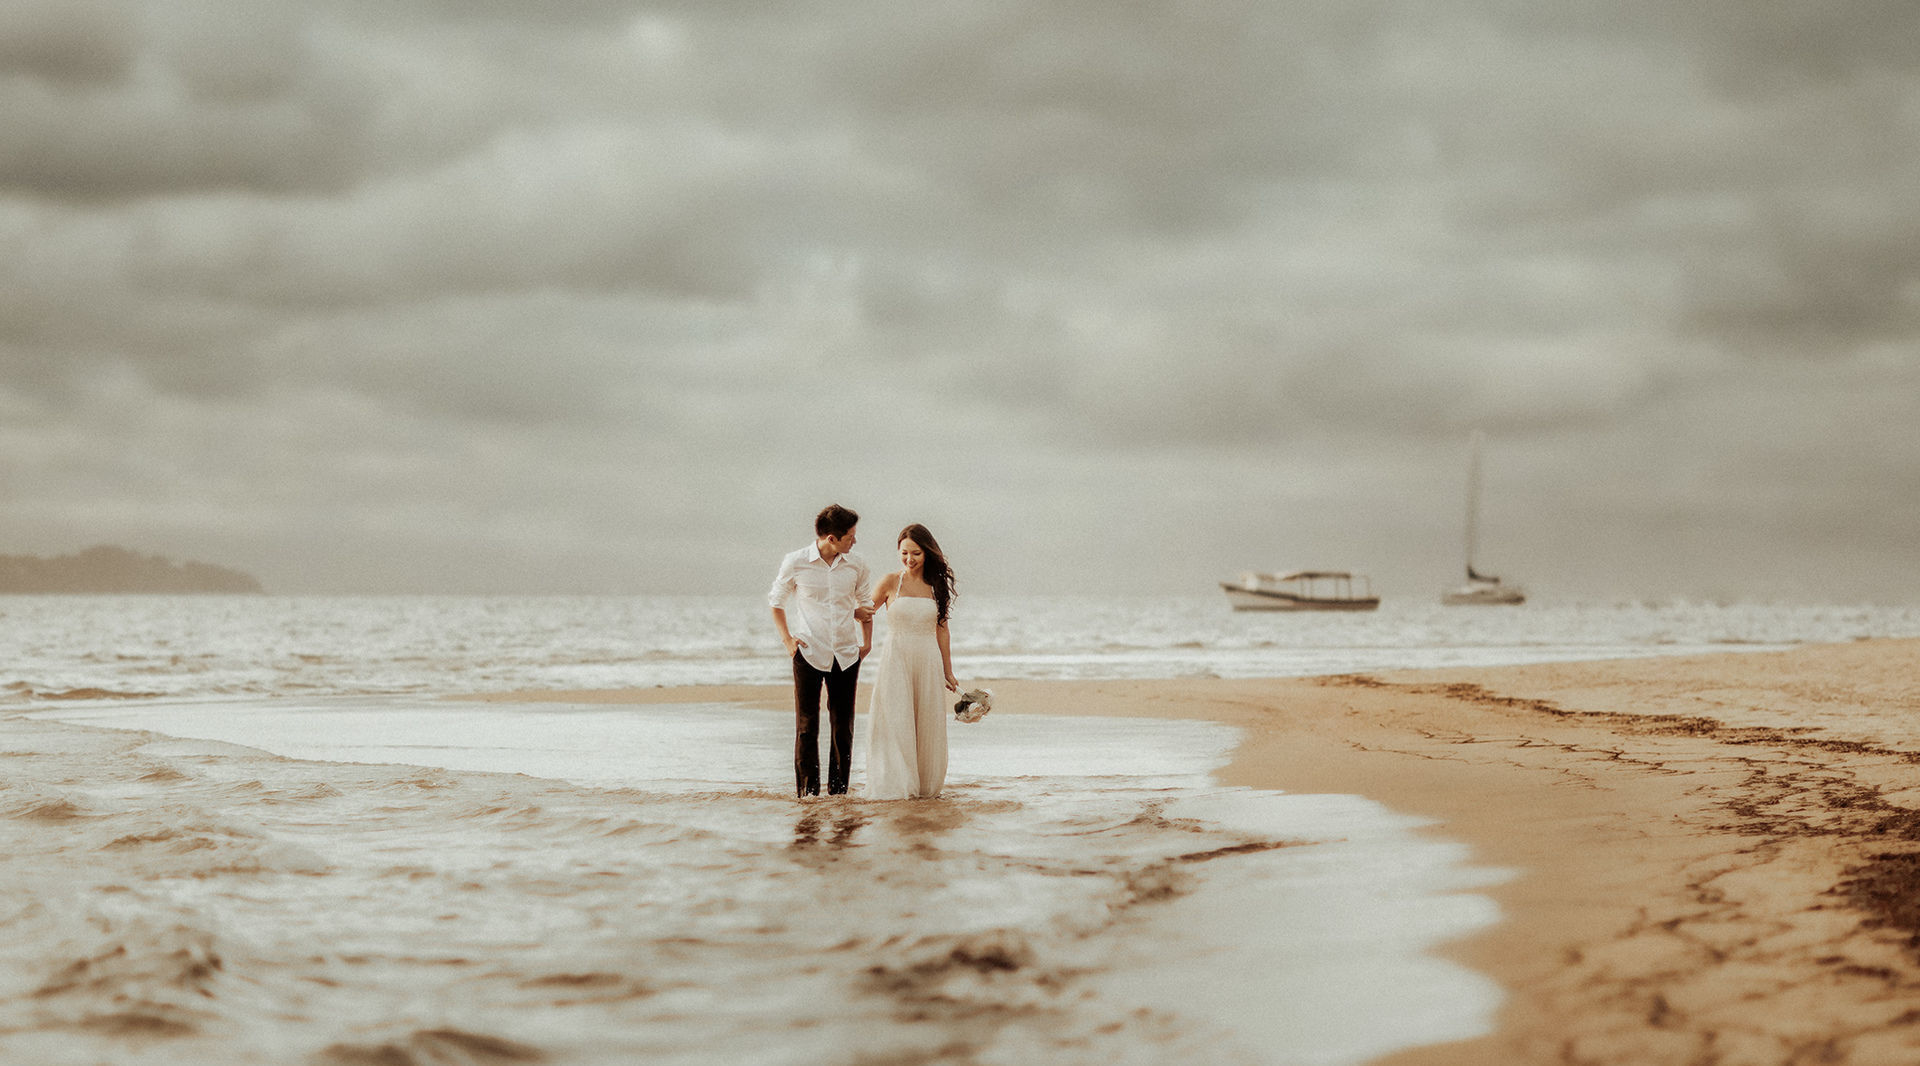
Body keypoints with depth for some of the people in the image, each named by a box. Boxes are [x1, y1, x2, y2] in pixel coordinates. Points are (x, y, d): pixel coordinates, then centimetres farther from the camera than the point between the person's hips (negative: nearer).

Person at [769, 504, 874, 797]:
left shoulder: (855, 566, 3)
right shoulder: (795, 563, -4)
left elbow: (865, 605, 19)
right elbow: (776, 602, 9)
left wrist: (867, 641, 9)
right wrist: (787, 640, -2)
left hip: (846, 655, 3)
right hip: (809, 653, -3)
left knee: (843, 726, 5)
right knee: (807, 725, -4)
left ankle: (838, 791, 13)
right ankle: (808, 792, 0)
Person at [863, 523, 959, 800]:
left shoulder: (936, 585, 6)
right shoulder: (890, 583, 0)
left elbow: (941, 631, 12)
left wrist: (948, 673, 14)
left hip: (928, 663, 2)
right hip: (895, 660, -2)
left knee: (927, 727, 4)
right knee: (895, 723, -8)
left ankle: (924, 785, 14)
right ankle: (894, 785, -5)